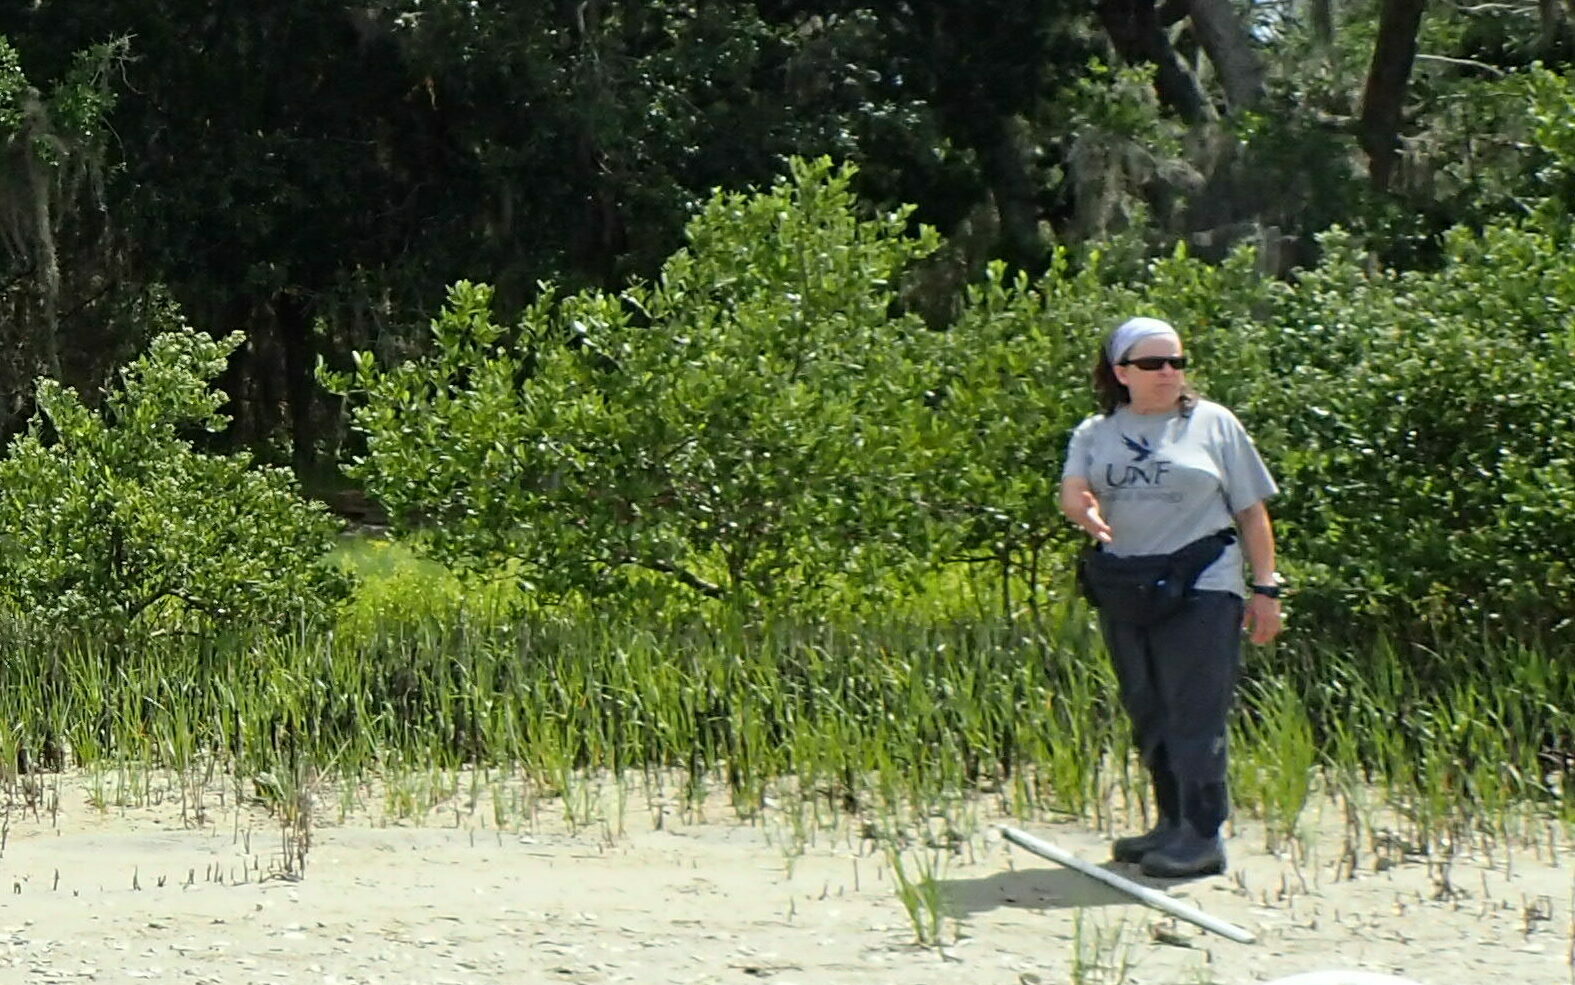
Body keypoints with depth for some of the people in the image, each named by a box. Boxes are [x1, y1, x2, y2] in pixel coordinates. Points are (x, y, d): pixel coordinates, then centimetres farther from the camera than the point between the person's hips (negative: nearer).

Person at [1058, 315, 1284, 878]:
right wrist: (1081, 506, -26)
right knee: (1148, 715, 10)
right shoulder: (1096, 433, 13)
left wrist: (1265, 588, 0)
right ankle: (1172, 824, 21)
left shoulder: (1213, 424, 5)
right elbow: (1071, 491, -1)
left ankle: (1202, 836, -7)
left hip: (1201, 593, -4)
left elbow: (1252, 512, 6)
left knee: (1195, 714, -9)